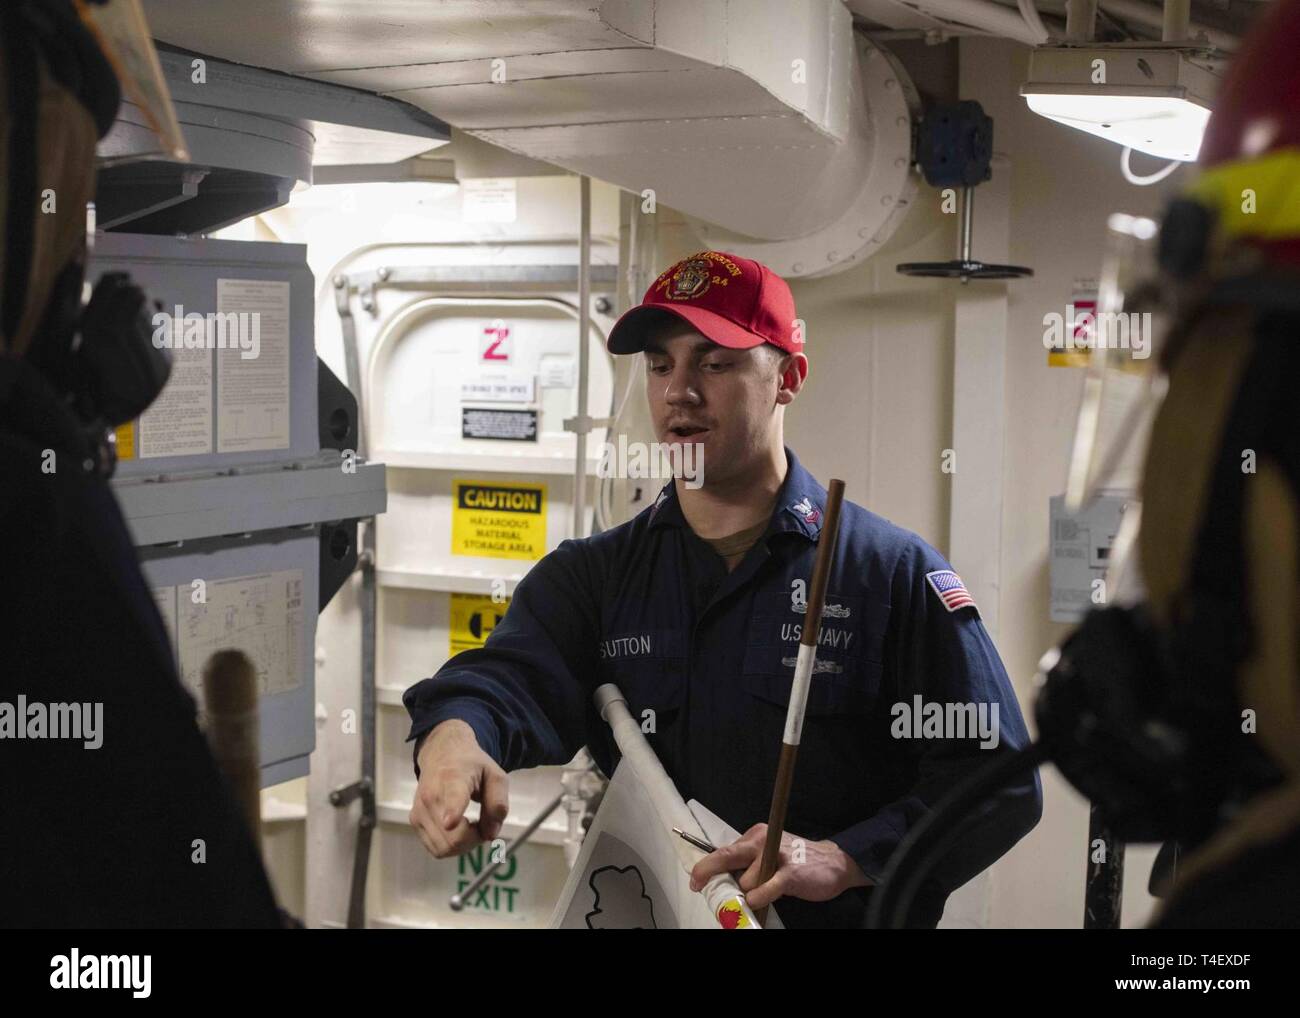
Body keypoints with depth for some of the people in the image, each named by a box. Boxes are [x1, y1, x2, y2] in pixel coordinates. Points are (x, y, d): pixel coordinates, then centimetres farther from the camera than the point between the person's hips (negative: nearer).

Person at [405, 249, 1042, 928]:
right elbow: (514, 673, -10)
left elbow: (998, 776, -4)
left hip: (847, 920, -3)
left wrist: (842, 860, -17)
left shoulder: (894, 572, 0)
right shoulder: (591, 577, 10)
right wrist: (455, 736, -31)